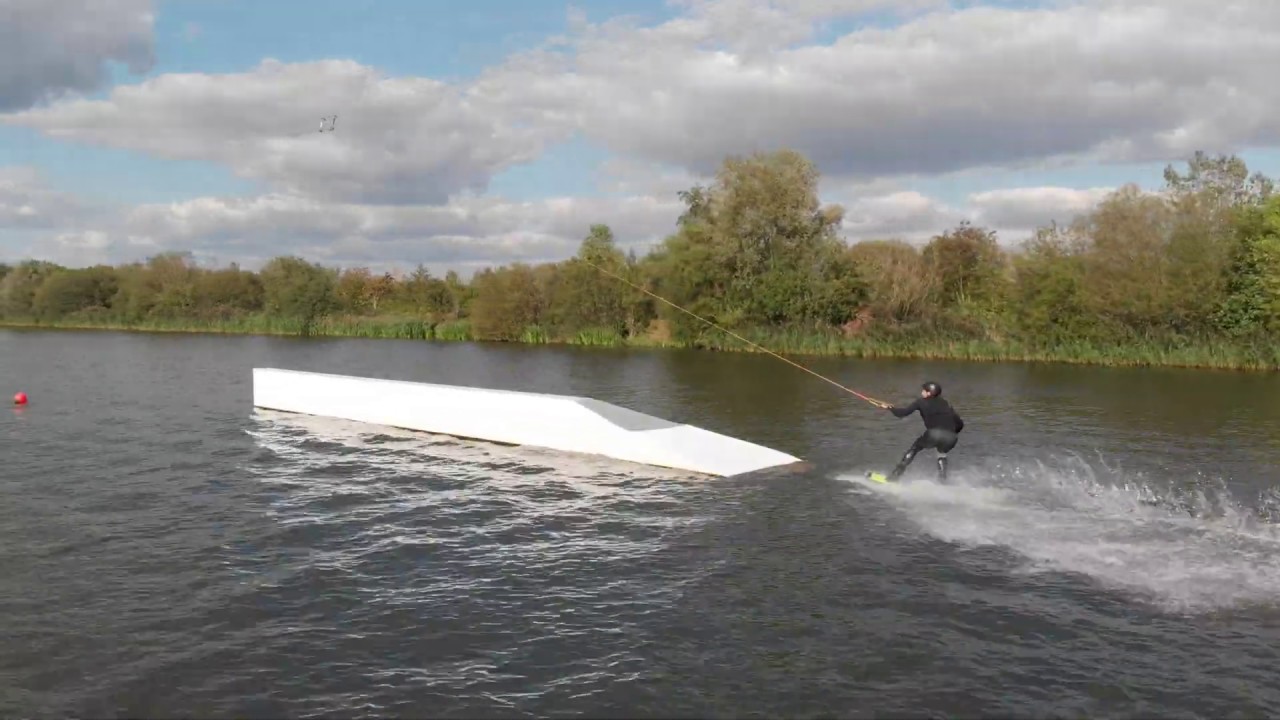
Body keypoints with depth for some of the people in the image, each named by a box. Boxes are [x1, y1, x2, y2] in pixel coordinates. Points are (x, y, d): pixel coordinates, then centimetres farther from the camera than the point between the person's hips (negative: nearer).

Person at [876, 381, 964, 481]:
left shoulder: (921, 402, 16)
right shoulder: (946, 404, 27)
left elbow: (904, 412, 8)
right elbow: (960, 424, 23)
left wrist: (889, 408, 23)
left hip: (934, 433, -4)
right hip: (950, 437, 4)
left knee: (913, 449, 20)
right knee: (942, 455, 35)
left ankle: (895, 475, 14)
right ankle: (943, 481, 22)